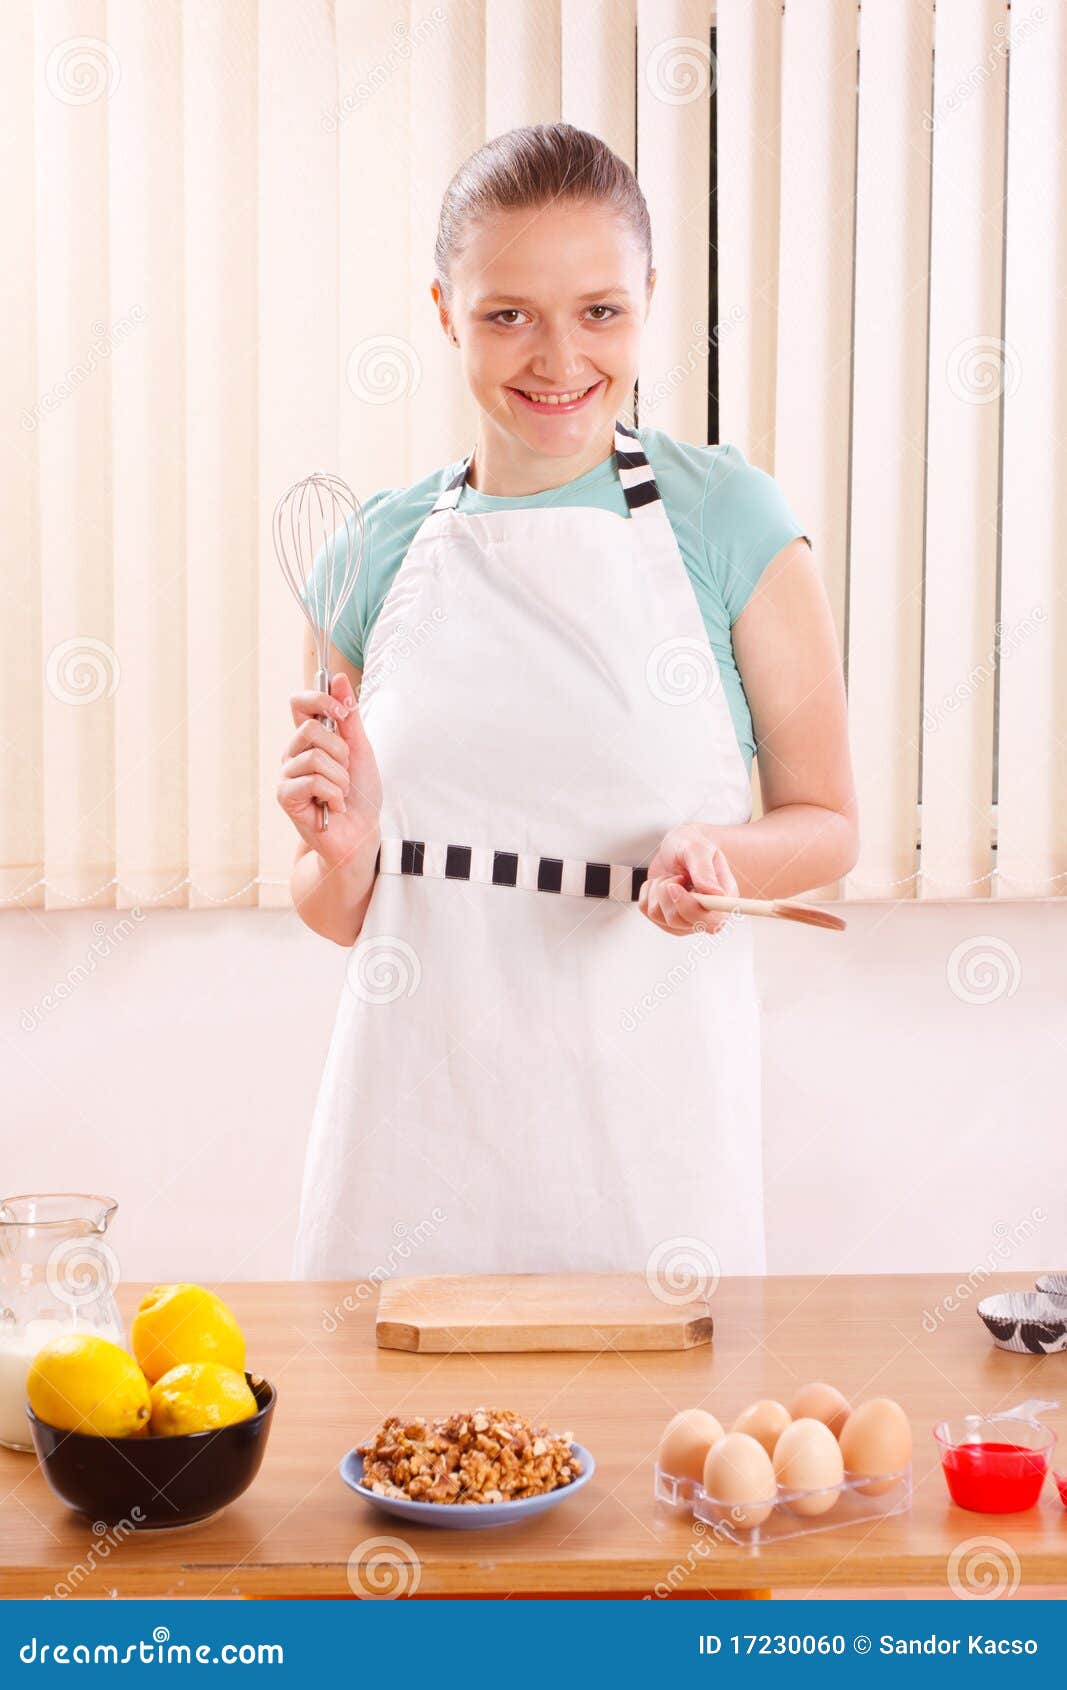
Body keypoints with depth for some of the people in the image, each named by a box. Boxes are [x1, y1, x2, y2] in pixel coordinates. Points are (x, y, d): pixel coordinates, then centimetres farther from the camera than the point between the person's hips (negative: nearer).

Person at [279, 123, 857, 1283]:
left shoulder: (727, 520, -4)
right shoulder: (374, 550, 3)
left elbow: (826, 820, 2)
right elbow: (339, 914, 10)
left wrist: (722, 855, -17)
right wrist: (341, 850, -11)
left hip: (647, 1102, -2)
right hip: (420, 1100, 2)